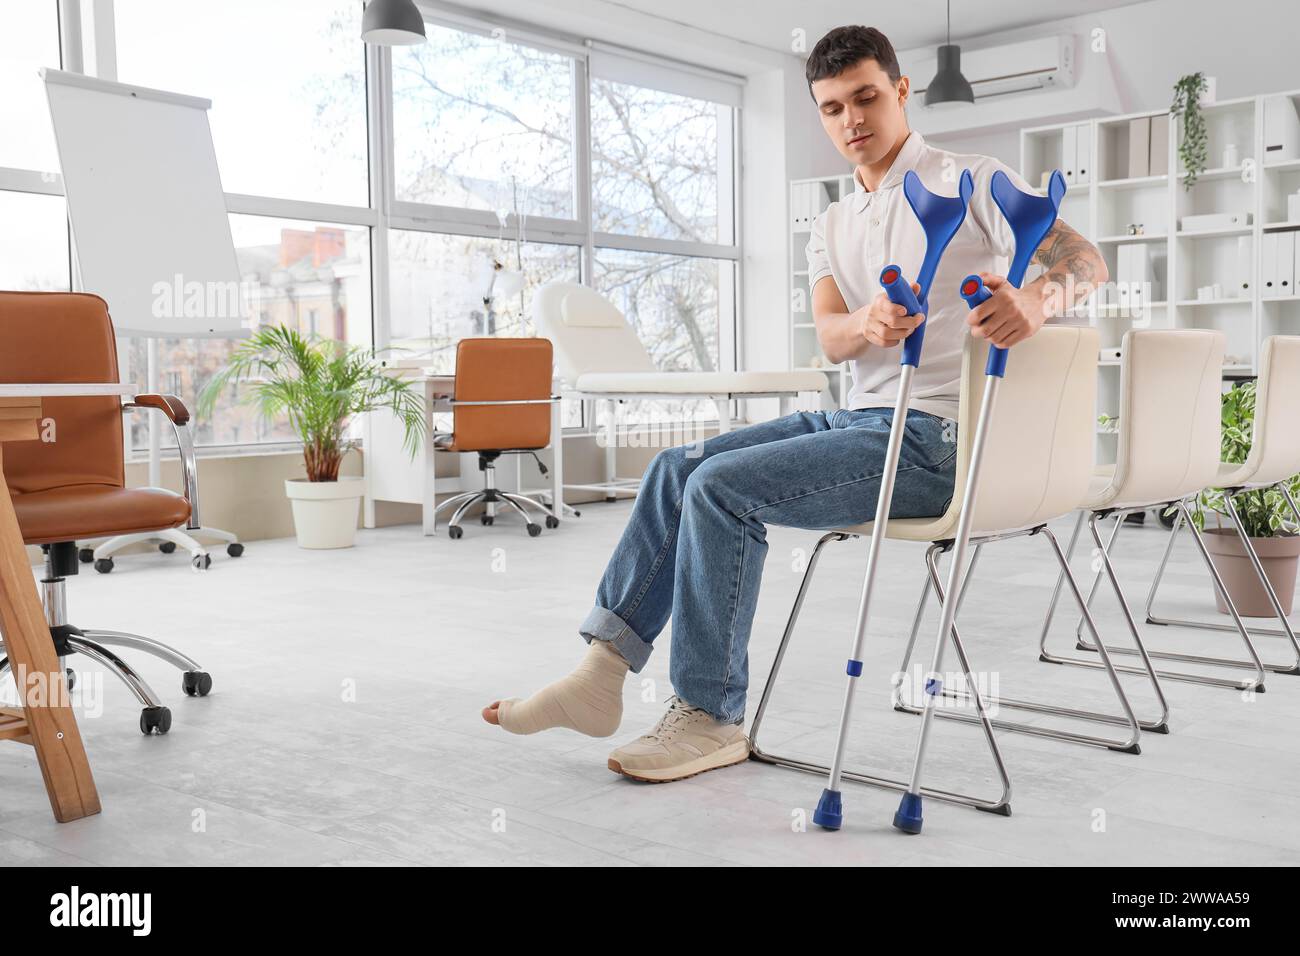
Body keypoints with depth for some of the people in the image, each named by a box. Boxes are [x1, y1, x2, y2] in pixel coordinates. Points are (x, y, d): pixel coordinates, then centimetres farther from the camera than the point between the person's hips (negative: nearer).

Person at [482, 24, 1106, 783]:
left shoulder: (974, 182, -1)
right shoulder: (832, 228, 17)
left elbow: (1088, 262, -13)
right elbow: (832, 339, -2)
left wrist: (1036, 301, -38)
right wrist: (870, 323, -28)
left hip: (936, 437, -7)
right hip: (859, 418, 8)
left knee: (724, 487, -23)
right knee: (678, 468, -2)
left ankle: (711, 717, -13)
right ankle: (604, 671, -3)